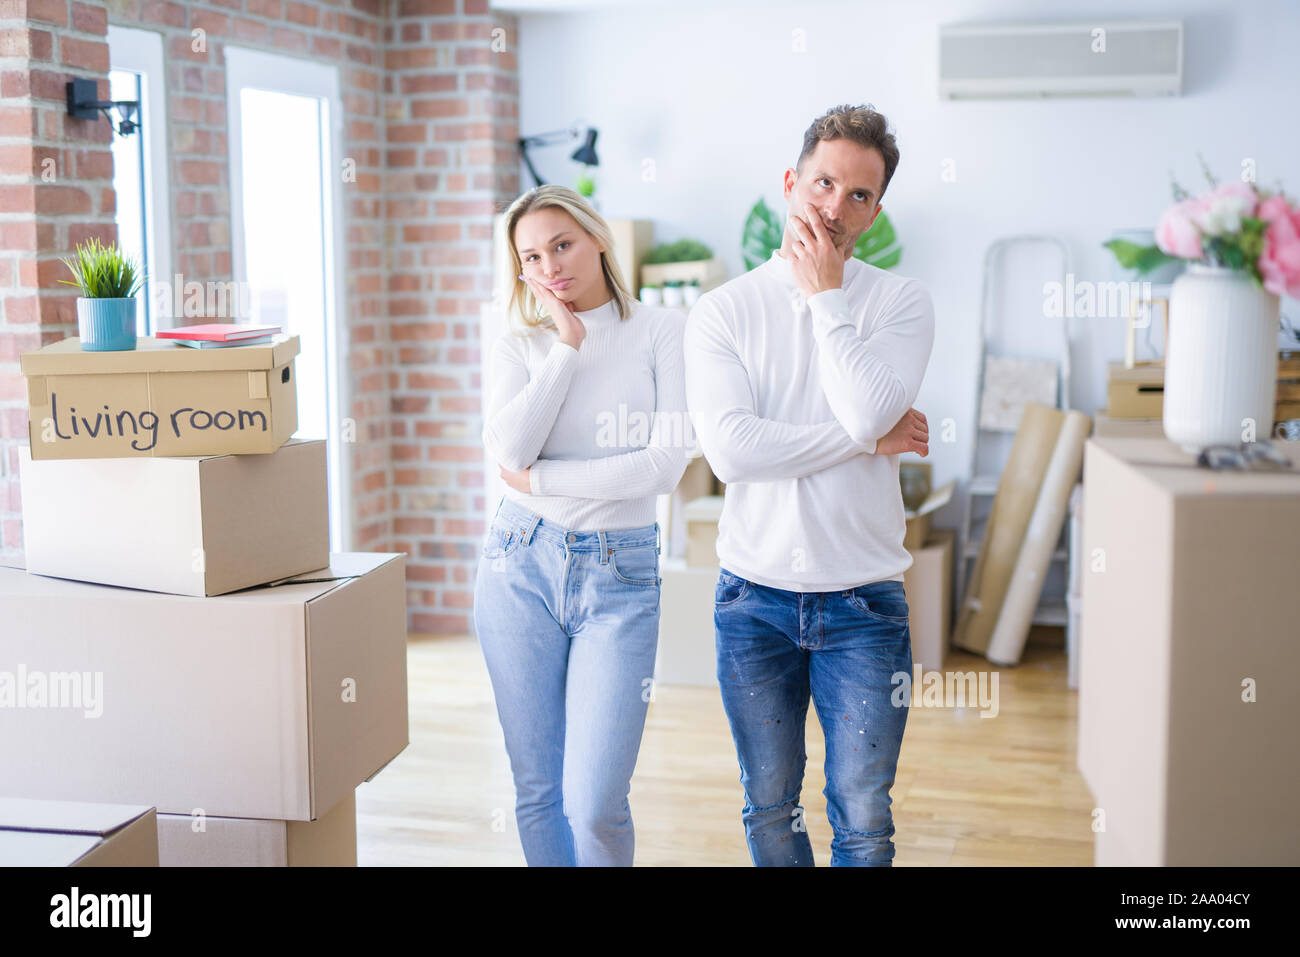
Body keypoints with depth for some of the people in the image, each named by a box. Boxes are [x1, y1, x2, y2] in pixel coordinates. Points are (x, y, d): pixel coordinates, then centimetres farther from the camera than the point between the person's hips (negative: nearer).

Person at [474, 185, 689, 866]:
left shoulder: (662, 330, 0)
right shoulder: (518, 347, 7)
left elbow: (667, 463, -12)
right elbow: (508, 450, -12)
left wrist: (539, 480, -8)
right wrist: (567, 348, -9)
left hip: (618, 574, -2)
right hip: (520, 565, 3)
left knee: (594, 804, -7)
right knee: (538, 790, 9)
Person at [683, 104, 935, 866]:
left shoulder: (901, 302, 0)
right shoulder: (723, 311, -1)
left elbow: (869, 409, -20)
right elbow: (731, 450, -15)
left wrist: (827, 295, -10)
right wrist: (871, 438, -13)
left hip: (864, 600, -1)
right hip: (755, 596, 1)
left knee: (864, 818, 5)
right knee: (770, 809, 14)